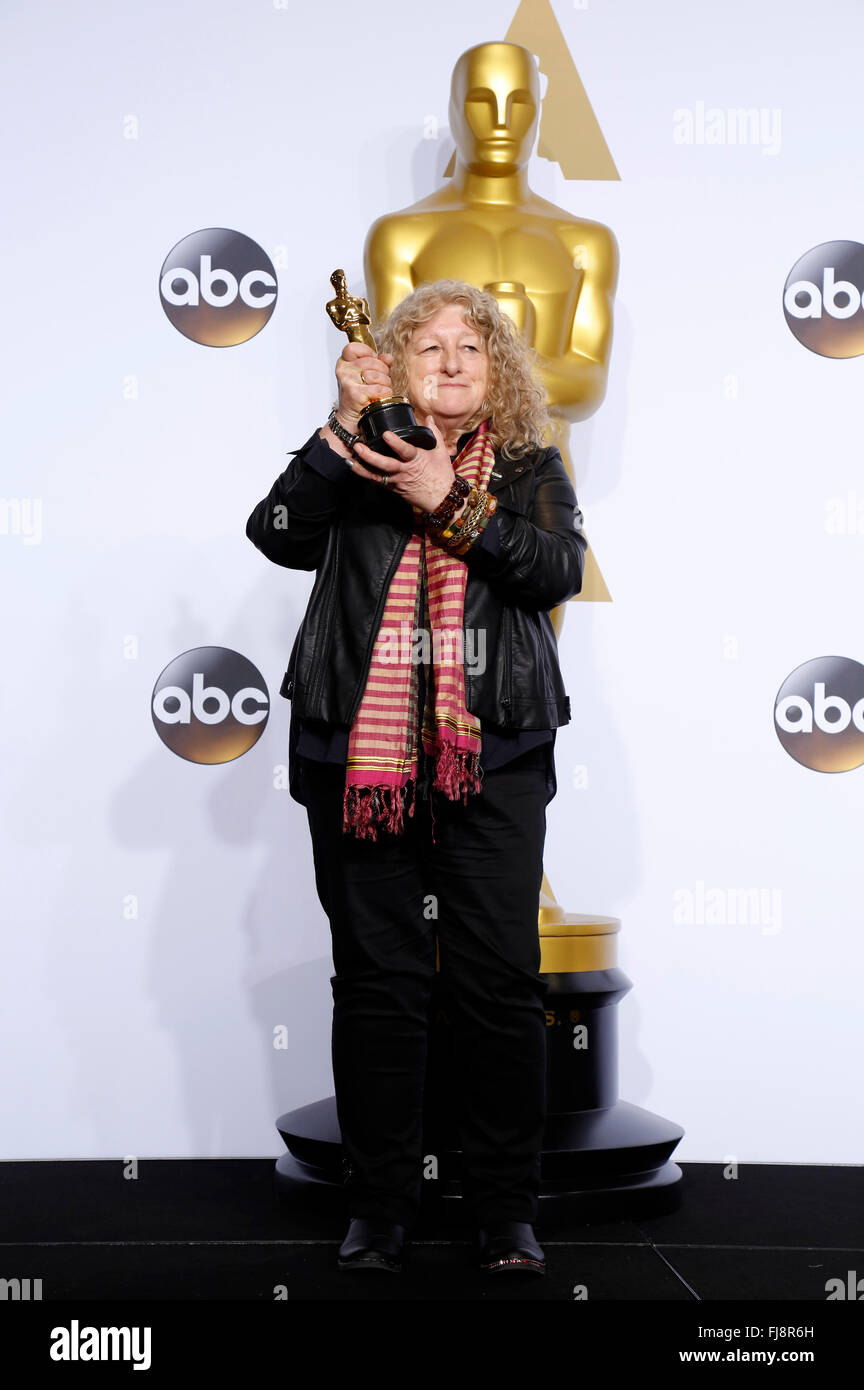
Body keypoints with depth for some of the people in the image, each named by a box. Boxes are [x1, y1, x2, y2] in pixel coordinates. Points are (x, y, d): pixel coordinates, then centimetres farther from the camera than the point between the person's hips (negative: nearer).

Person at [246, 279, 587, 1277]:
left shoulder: (529, 469, 13)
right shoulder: (357, 461, 11)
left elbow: (558, 569, -5)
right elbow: (278, 535, -7)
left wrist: (450, 502, -13)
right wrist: (344, 429, -13)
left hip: (493, 755, 0)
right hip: (360, 749, 0)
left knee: (501, 978, -3)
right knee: (377, 978, 3)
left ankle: (505, 1207, 9)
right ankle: (379, 1204, 13)